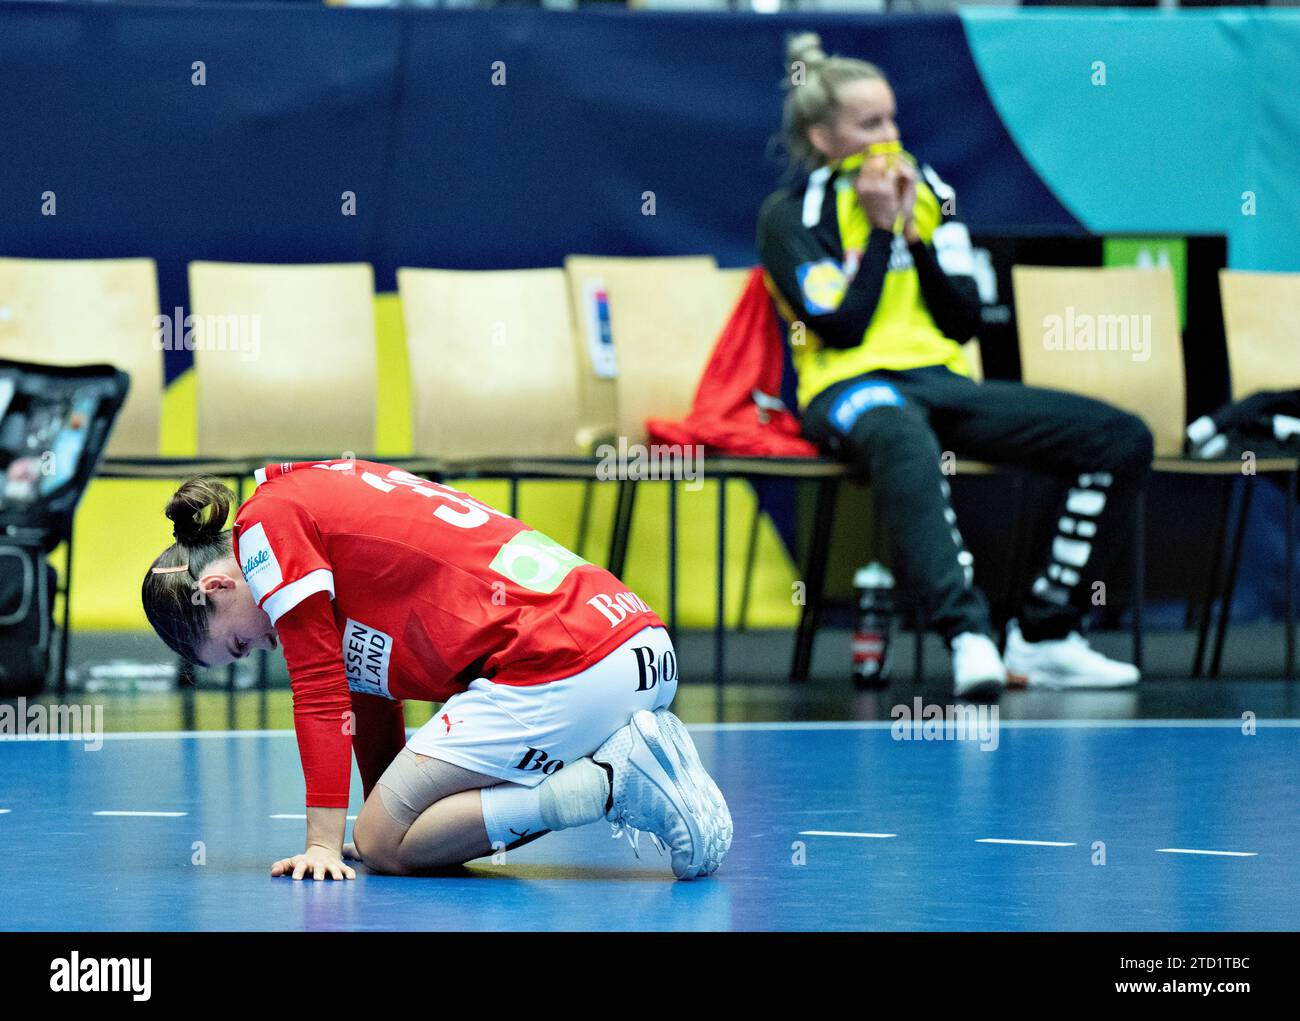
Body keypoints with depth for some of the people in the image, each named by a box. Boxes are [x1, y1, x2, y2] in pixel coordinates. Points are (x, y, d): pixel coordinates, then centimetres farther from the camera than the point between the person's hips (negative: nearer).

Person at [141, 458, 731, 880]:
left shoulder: (269, 521, 0)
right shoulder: (327, 497, 26)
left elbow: (320, 689, -3)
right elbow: (368, 681, 29)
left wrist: (323, 844, -1)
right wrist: (385, 815, 30)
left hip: (563, 670, -10)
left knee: (384, 845, -2)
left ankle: (613, 782, -11)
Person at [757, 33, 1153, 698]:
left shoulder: (929, 193, 16)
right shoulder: (790, 216, 1)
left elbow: (964, 321, 8)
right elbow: (841, 329, -10)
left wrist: (916, 234, -3)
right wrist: (881, 229, -7)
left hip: (941, 382, 6)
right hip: (848, 390, -6)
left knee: (1122, 439, -12)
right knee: (903, 440, -46)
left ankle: (1043, 635, -14)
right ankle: (968, 636, -56)